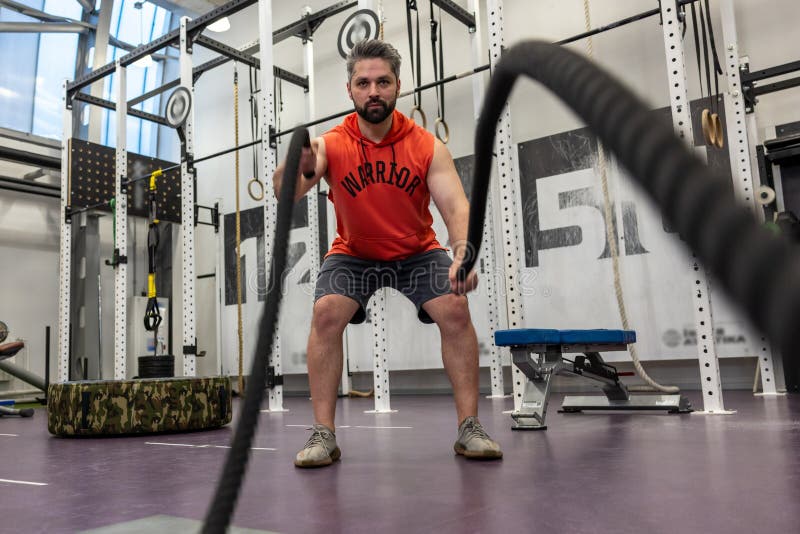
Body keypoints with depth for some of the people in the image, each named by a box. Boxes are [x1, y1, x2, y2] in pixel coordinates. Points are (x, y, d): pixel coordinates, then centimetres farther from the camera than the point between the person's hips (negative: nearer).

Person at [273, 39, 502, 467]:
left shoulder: (428, 147, -18)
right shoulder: (330, 145, -20)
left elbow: (455, 204, -28)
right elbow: (285, 194, -35)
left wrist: (463, 251, -49)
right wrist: (296, 170, -60)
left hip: (418, 252, 1)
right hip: (353, 254, 0)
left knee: (455, 308, -22)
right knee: (326, 313, -24)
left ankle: (469, 427, -10)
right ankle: (323, 434, -14)